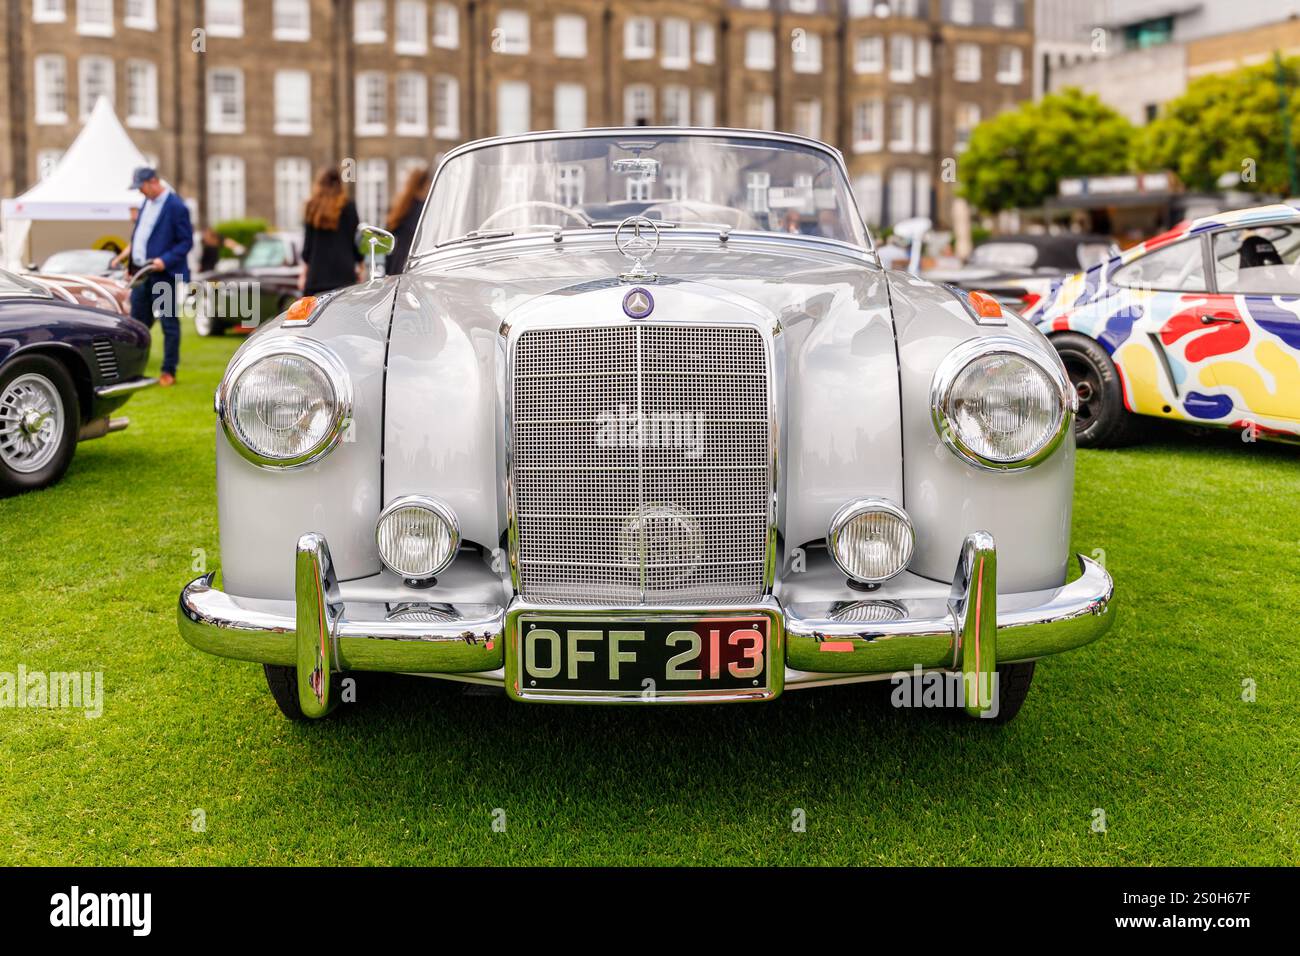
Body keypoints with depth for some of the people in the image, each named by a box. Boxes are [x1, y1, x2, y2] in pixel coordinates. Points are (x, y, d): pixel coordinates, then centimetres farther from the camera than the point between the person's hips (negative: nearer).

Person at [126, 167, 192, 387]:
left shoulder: (176, 207, -11)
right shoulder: (147, 203, 14)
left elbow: (186, 241, -12)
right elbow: (138, 236, 20)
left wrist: (165, 261, -23)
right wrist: (131, 266, 15)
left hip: (163, 274, -8)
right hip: (141, 273, 8)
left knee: (168, 323, 0)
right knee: (137, 322, 12)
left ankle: (169, 372, 7)